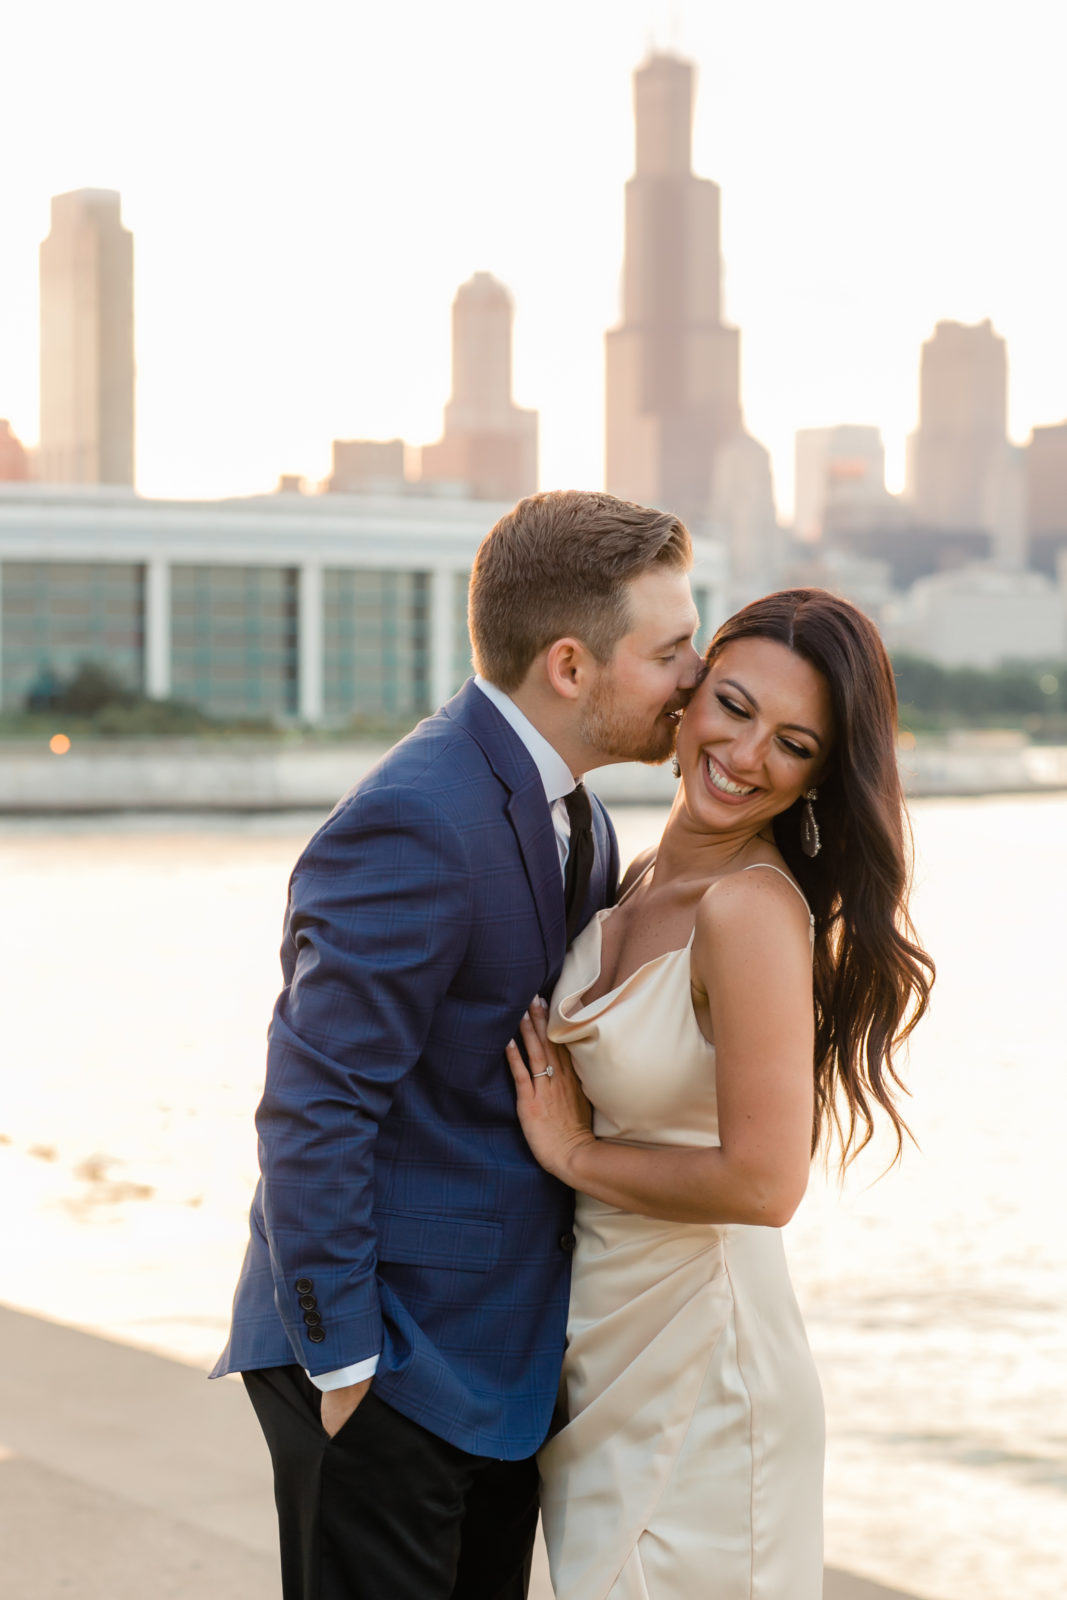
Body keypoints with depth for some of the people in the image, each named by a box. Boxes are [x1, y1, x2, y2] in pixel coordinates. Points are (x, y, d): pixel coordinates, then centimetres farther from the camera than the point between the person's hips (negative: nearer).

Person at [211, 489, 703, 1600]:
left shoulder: (566, 809, 8)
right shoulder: (413, 827, -22)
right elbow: (313, 1110, -23)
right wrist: (342, 1365, -19)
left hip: (499, 1360, 9)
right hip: (390, 1359, -9)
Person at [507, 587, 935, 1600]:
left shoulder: (753, 909, -22)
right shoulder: (642, 882, 5)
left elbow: (763, 1182, -26)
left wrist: (573, 1153, -15)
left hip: (697, 1372, -8)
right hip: (603, 1350, 8)